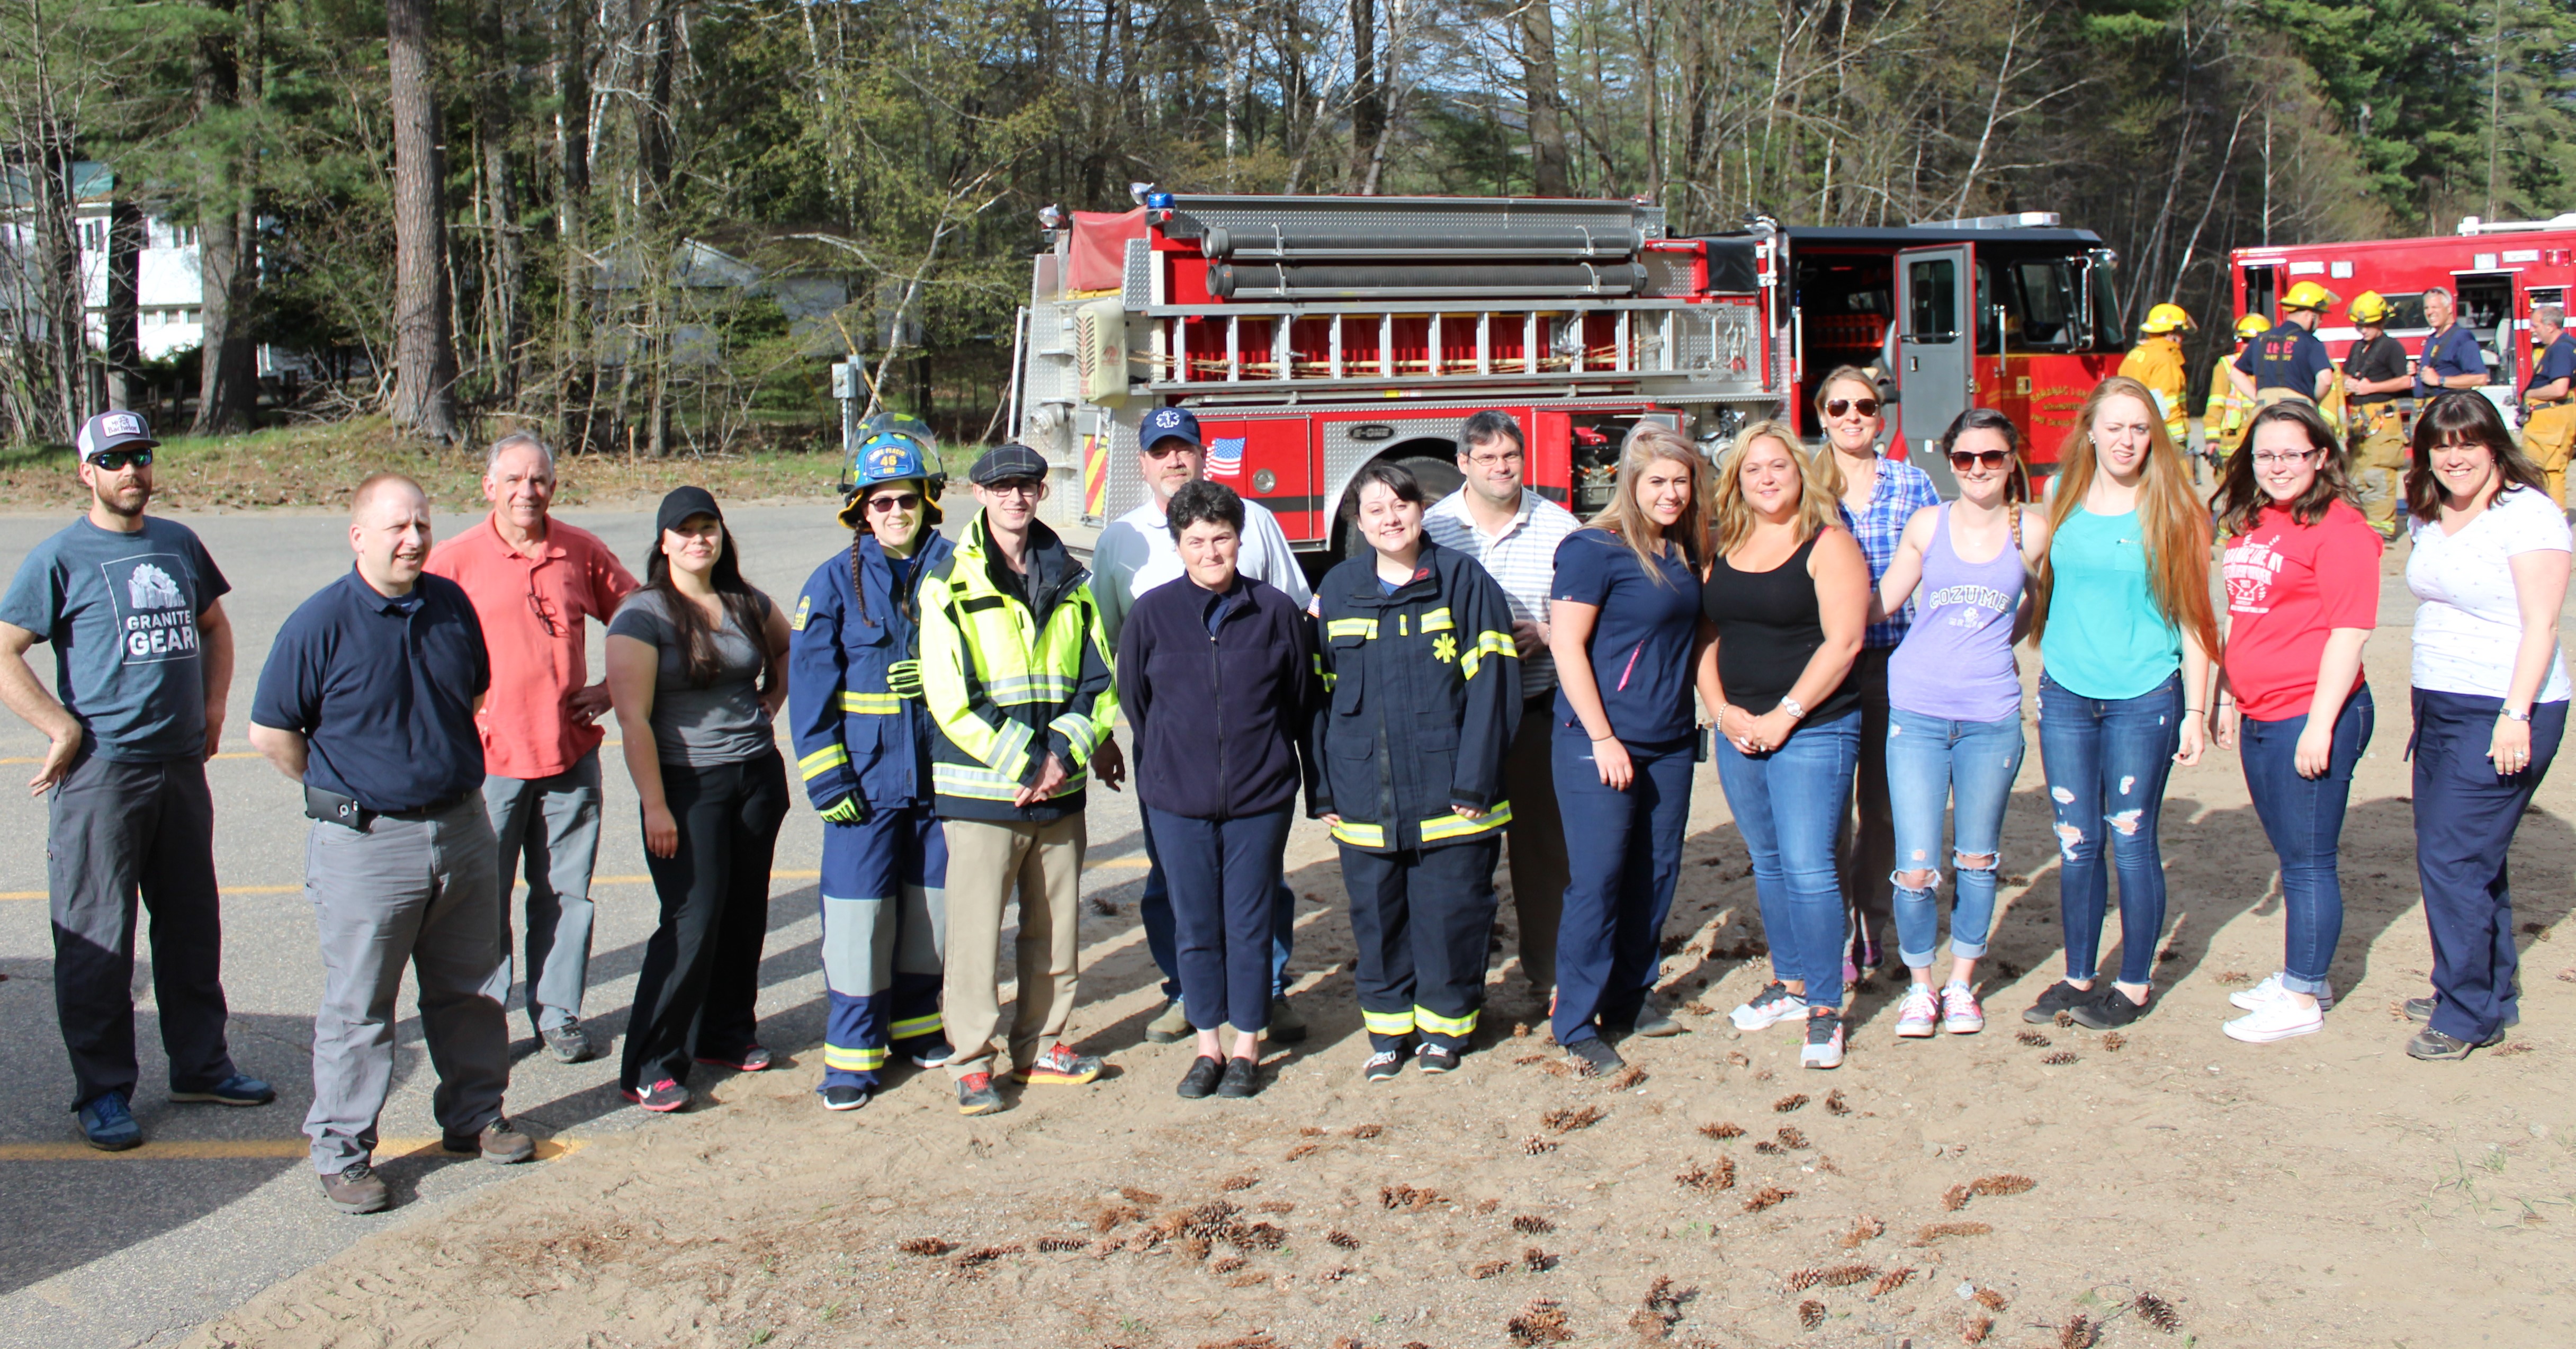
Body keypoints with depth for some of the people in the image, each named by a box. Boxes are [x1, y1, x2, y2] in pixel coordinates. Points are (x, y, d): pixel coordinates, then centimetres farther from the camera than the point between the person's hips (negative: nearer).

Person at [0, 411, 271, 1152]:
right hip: (100, 772, -6)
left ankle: (201, 1064, 26)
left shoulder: (179, 543, 11)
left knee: (192, 924, 14)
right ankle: (103, 1092, 9)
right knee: (97, 937, 0)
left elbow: (213, 625, 26)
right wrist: (64, 731, -12)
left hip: (181, 765, 6)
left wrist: (213, 708, 15)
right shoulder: (60, 558, -6)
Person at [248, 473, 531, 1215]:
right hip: (365, 843, -5)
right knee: (357, 1007, 3)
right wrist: (341, 791, 2)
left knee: (467, 990, 17)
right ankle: (342, 1152, 15)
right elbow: (270, 731, -7)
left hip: (462, 827, 5)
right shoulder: (320, 623, -13)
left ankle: (475, 1116, 33)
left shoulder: (451, 605, 2)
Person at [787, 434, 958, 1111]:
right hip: (868, 773, -2)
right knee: (859, 909, -3)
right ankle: (854, 1049, 8)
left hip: (941, 769, 2)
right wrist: (826, 776, -9)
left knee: (933, 899, 12)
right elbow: (810, 683, -4)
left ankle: (916, 1022, 30)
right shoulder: (836, 581, -3)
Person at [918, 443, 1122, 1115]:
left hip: (1060, 786, 4)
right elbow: (950, 695, -10)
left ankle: (1040, 1046, 25)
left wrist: (1064, 752, -8)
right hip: (980, 789, -4)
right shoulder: (949, 585, -4)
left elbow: (1098, 678, 8)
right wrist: (1021, 765, -14)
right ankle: (971, 1059, 10)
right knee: (976, 928, -2)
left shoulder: (1071, 581, 9)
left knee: (1056, 927, 11)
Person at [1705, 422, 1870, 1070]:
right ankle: (1790, 984, 27)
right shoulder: (1722, 549, 11)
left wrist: (1784, 716, -15)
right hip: (1738, 731, 6)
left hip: (1812, 731, -6)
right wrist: (1723, 711, -3)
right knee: (1768, 863, 13)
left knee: (1807, 865, -10)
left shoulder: (1828, 545, -6)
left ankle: (1825, 1011, -3)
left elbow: (1843, 643, -13)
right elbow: (1706, 639, 12)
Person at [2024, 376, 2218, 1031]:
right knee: (2075, 843, 8)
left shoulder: (2173, 510, -3)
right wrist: (2039, 674, 11)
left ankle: (2135, 984, 15)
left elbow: (2193, 616, -3)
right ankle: (2078, 977, 21)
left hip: (2143, 698, -3)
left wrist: (2197, 711, -6)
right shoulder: (2062, 497, 7)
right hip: (2066, 693, 3)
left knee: (2132, 841, 2)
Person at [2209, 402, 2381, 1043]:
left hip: (2311, 716, -8)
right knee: (2291, 856, 17)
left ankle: (2303, 999, 9)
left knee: (2308, 860, 0)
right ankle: (2303, 975, 30)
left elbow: (2350, 631, -17)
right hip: (2260, 717, 8)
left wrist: (2320, 725, -19)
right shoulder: (2248, 525, 13)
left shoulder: (2339, 528, -12)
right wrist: (2227, 696, 20)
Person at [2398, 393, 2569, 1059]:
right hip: (2439, 705, 8)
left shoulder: (2528, 515, -12)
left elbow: (2541, 624, -17)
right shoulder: (2429, 517, 11)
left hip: (2504, 713, -8)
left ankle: (2467, 1014, 2)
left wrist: (2515, 716, -23)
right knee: (2473, 857, 14)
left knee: (2452, 859, -9)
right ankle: (2494, 994, 27)